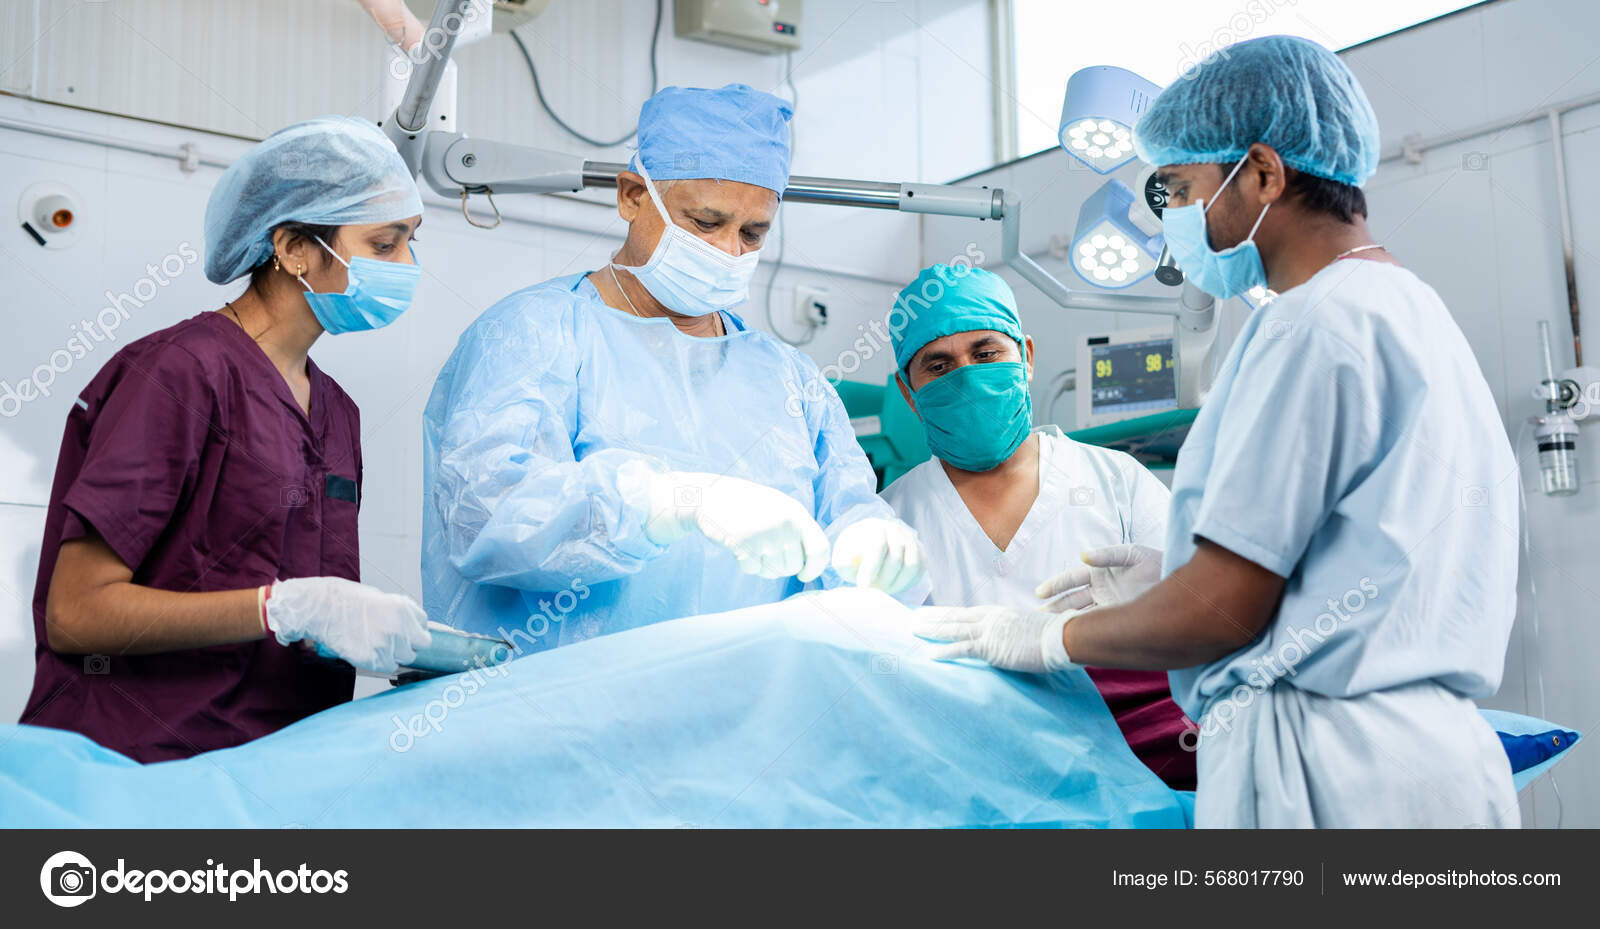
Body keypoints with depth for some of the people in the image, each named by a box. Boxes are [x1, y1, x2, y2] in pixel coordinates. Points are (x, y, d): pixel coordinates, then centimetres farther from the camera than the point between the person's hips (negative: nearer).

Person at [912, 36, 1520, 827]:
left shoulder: (1315, 323, -12)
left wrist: (1053, 637, 0)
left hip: (1328, 771, -10)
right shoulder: (1413, 310, 19)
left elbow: (1224, 609, -14)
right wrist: (1167, 576, 23)